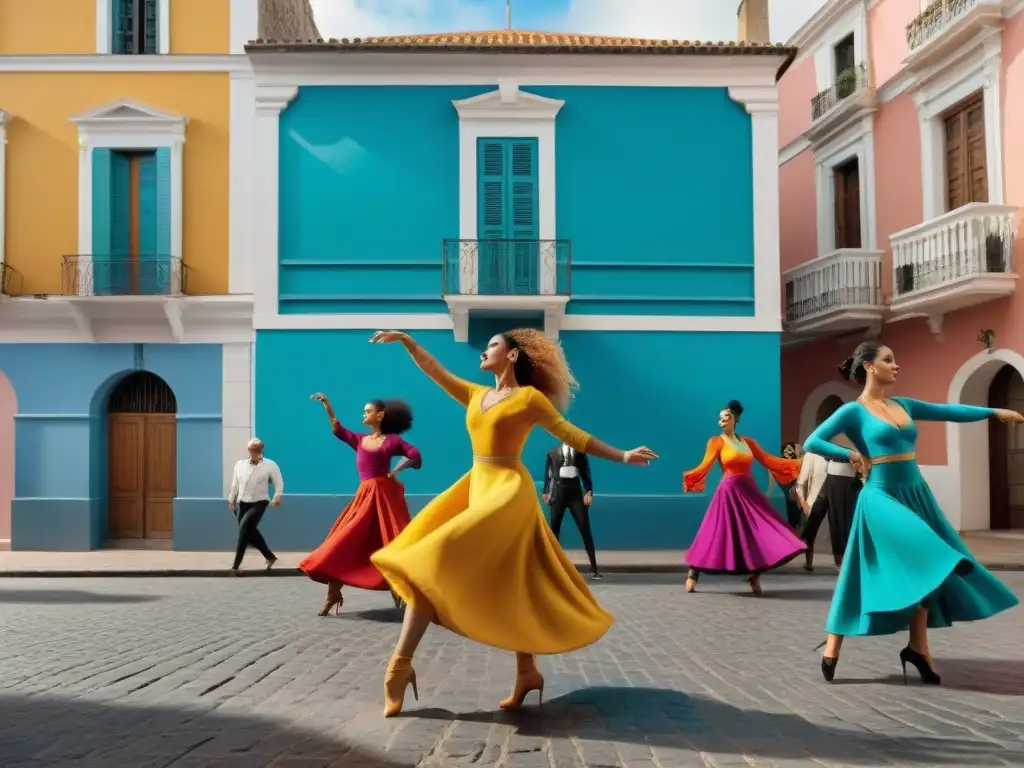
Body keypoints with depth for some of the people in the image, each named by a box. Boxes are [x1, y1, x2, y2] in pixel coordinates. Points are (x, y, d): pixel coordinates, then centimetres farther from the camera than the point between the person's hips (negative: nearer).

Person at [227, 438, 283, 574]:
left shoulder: (270, 465, -5)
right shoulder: (240, 464, 7)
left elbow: (279, 483, -2)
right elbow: (235, 484, 14)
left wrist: (277, 498, -15)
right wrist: (231, 500, 15)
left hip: (259, 503, -5)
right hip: (243, 503, 5)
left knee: (244, 527, -21)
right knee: (249, 532, 7)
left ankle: (236, 565, -16)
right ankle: (270, 557, 29)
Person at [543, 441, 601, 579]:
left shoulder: (580, 453, 5)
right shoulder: (552, 453, 4)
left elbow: (586, 474, 4)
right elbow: (548, 474, 7)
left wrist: (589, 492, -7)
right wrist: (545, 492, 0)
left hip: (576, 493, 0)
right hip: (558, 493, 0)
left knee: (585, 530, -5)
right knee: (554, 530, 4)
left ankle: (594, 569, -1)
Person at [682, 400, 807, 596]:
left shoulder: (748, 442, 13)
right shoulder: (716, 442, -1)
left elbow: (768, 460, 11)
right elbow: (705, 466, -13)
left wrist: (796, 464, 6)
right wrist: (689, 476, -32)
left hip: (750, 492, 5)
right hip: (729, 493, -5)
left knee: (757, 534, -1)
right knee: (718, 534, -4)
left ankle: (754, 576, 8)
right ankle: (693, 574, 5)